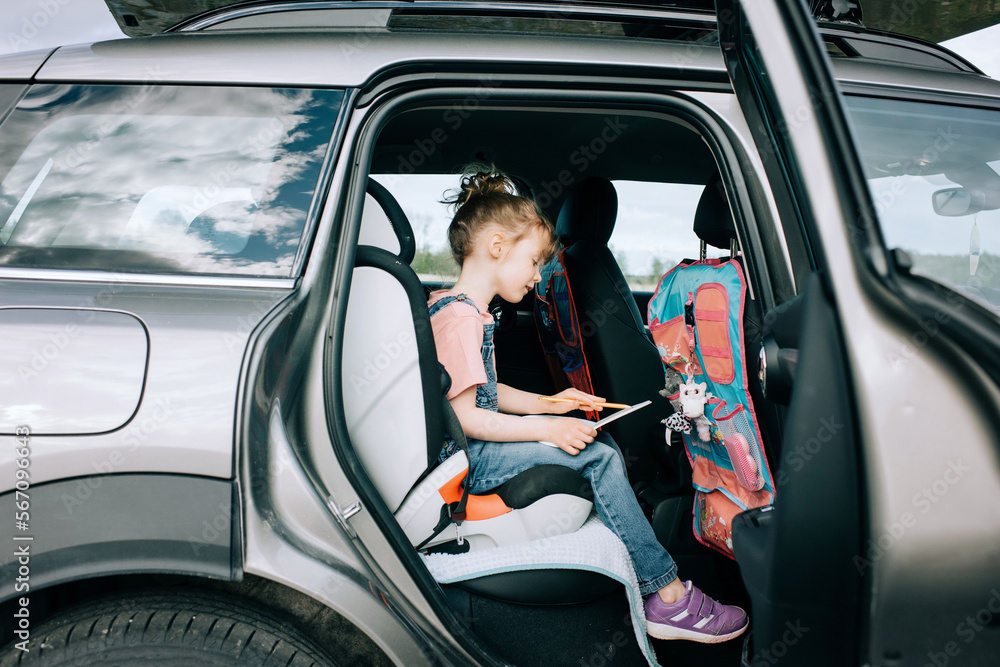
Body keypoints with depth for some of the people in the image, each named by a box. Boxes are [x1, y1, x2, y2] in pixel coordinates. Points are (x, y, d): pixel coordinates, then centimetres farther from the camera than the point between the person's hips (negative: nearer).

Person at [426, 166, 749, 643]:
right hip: (465, 461, -11)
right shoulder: (460, 318, -19)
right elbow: (464, 417, -24)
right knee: (597, 456, -17)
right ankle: (669, 599, -8)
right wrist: (548, 429, -22)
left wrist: (548, 404, 12)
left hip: (475, 446, 11)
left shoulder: (463, 308, 15)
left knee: (598, 439, 9)